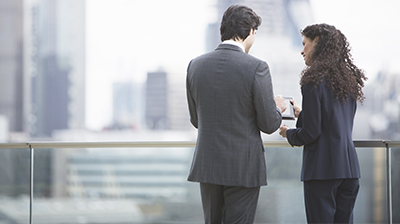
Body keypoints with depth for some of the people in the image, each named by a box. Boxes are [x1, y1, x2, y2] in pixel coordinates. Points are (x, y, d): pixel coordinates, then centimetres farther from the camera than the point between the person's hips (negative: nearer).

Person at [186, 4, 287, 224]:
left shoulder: (195, 65, 2)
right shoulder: (256, 68, -13)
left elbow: (196, 120, 11)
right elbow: (269, 125, -9)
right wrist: (277, 108, 13)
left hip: (207, 166, 4)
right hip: (243, 168, -4)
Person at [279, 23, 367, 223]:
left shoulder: (314, 80, -10)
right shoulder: (349, 80, 13)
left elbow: (311, 132, -13)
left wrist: (289, 133, 8)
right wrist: (302, 114, 28)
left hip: (322, 167, -7)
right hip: (349, 167, 7)